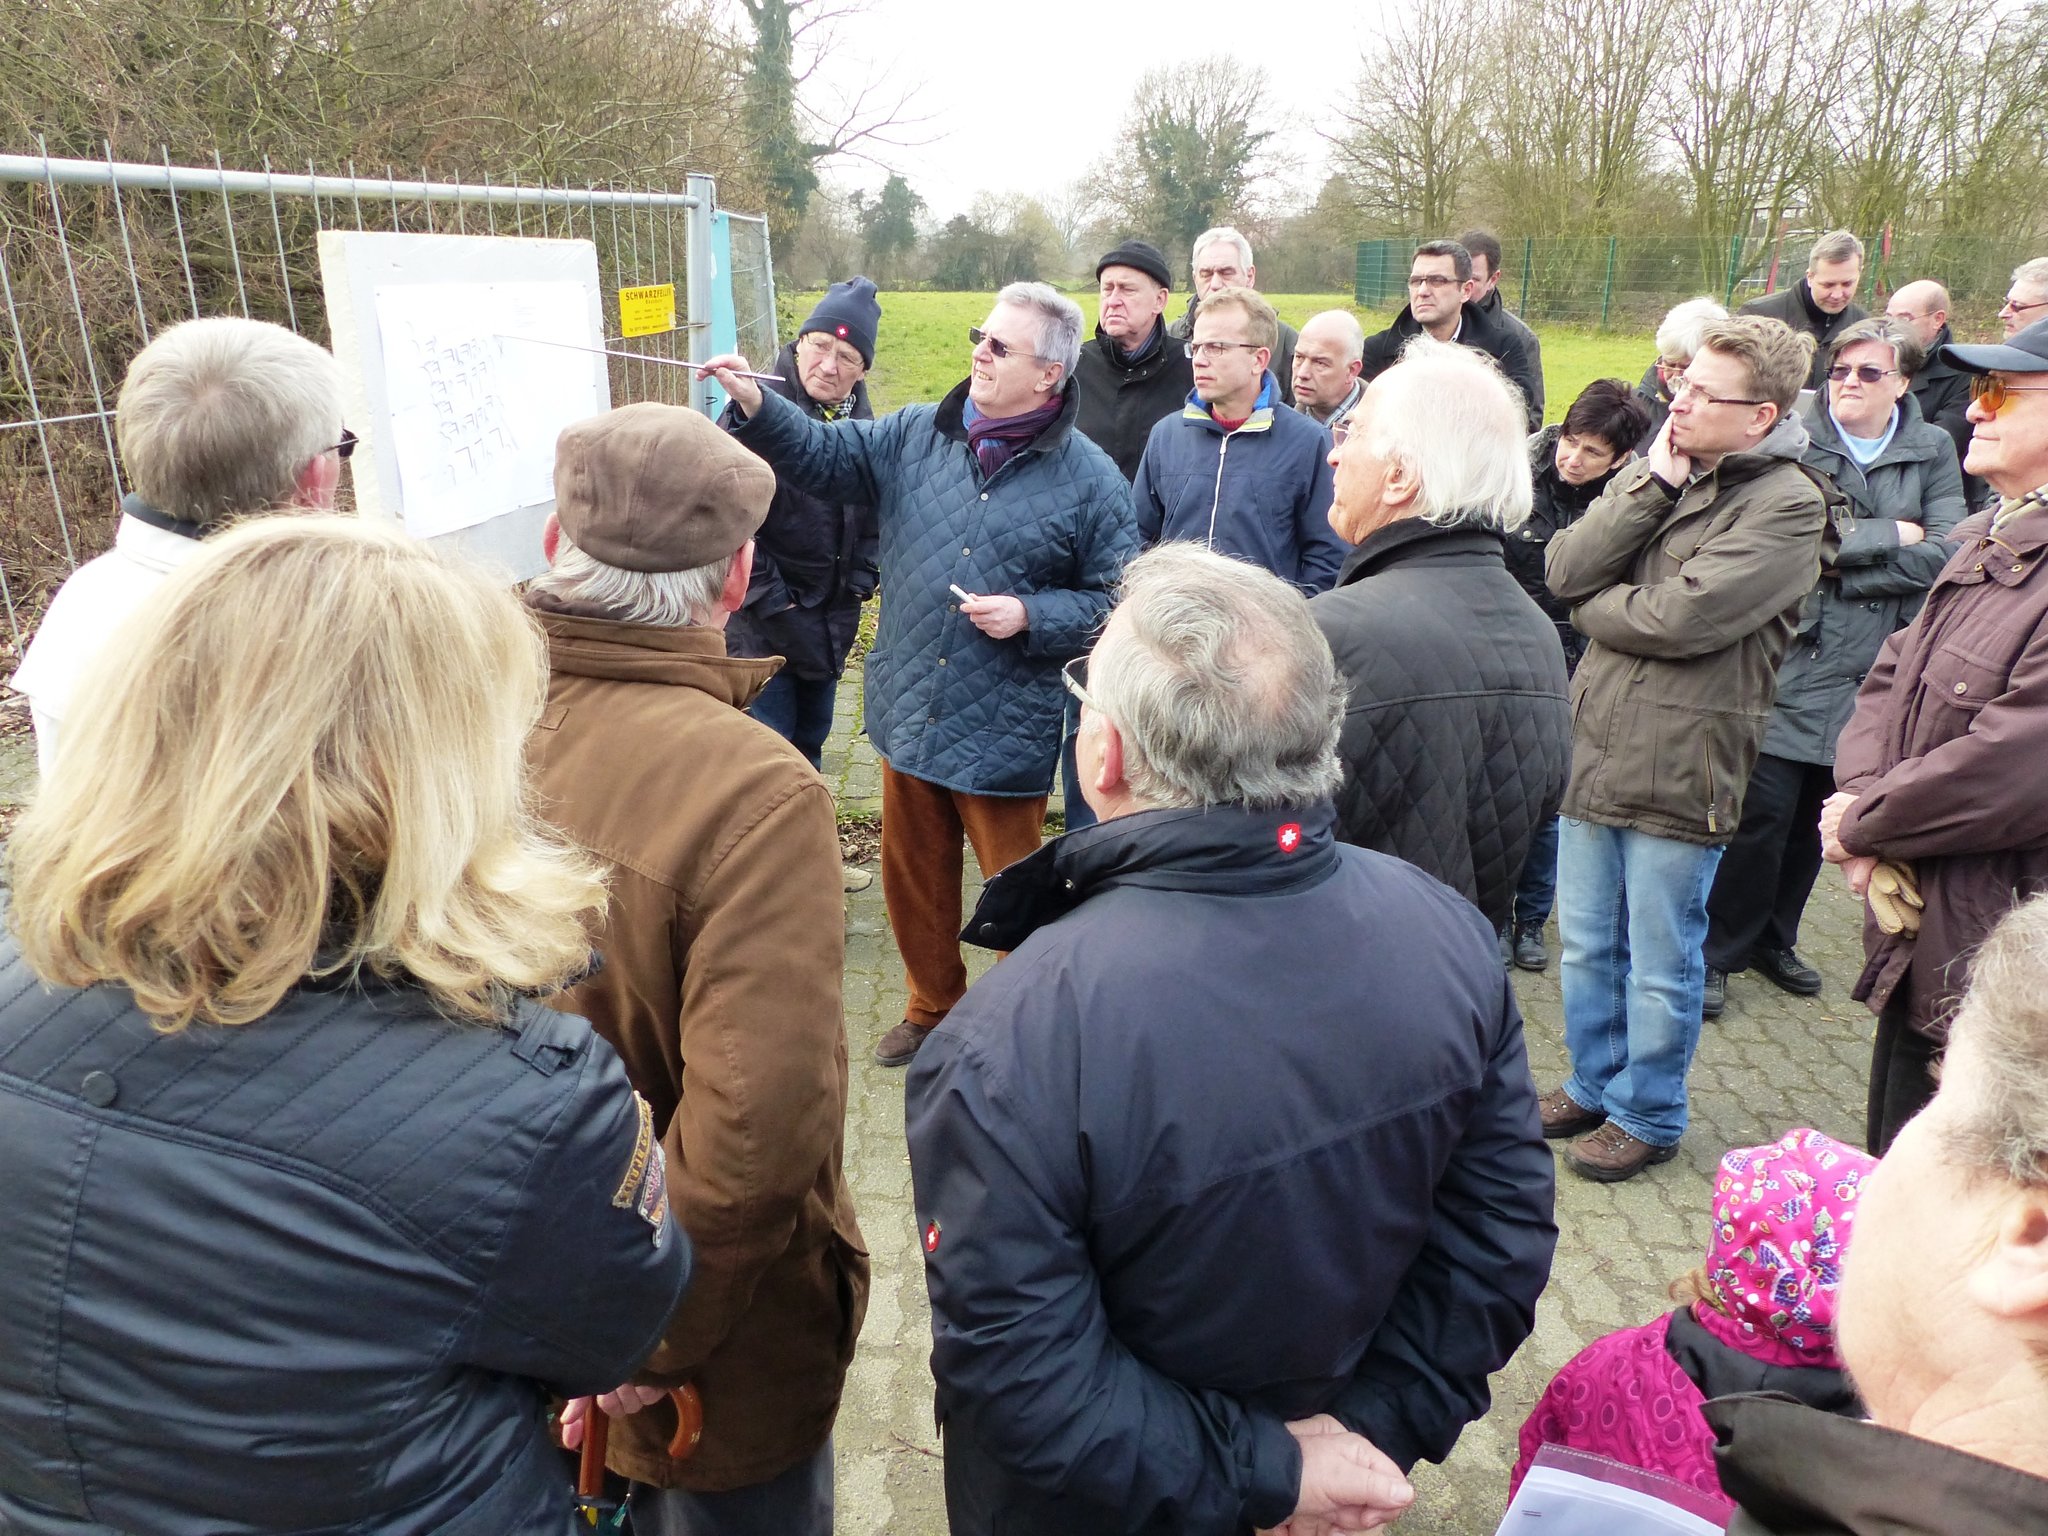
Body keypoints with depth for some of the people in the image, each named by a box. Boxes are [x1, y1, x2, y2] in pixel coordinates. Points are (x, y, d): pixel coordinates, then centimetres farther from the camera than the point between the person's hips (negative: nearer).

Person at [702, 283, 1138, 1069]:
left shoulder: (1091, 480, -8)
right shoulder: (915, 435, 3)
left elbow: (1116, 603, -6)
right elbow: (822, 453, 6)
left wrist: (1030, 615, -18)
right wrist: (756, 406, -11)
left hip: (1005, 733, -4)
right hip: (909, 715, 5)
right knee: (913, 881, 20)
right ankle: (933, 1006, 43)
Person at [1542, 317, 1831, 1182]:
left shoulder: (1787, 504, -11)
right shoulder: (1653, 472, 8)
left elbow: (1682, 619, -22)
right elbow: (1564, 570, -5)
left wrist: (1595, 605, -6)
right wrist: (1651, 485, -10)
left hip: (1680, 769, -6)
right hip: (1593, 749, 6)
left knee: (1661, 963, 10)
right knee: (1585, 945, 18)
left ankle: (1649, 1114, 30)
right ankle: (1594, 1085, 38)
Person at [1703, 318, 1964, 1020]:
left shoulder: (1933, 453, 8)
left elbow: (1947, 554, -4)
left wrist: (1845, 564, -12)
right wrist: (1887, 534, -10)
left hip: (1875, 676, 4)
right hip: (1791, 666, -4)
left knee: (1816, 820, 14)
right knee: (1762, 816, -5)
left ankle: (1773, 940, 31)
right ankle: (1717, 953, 10)